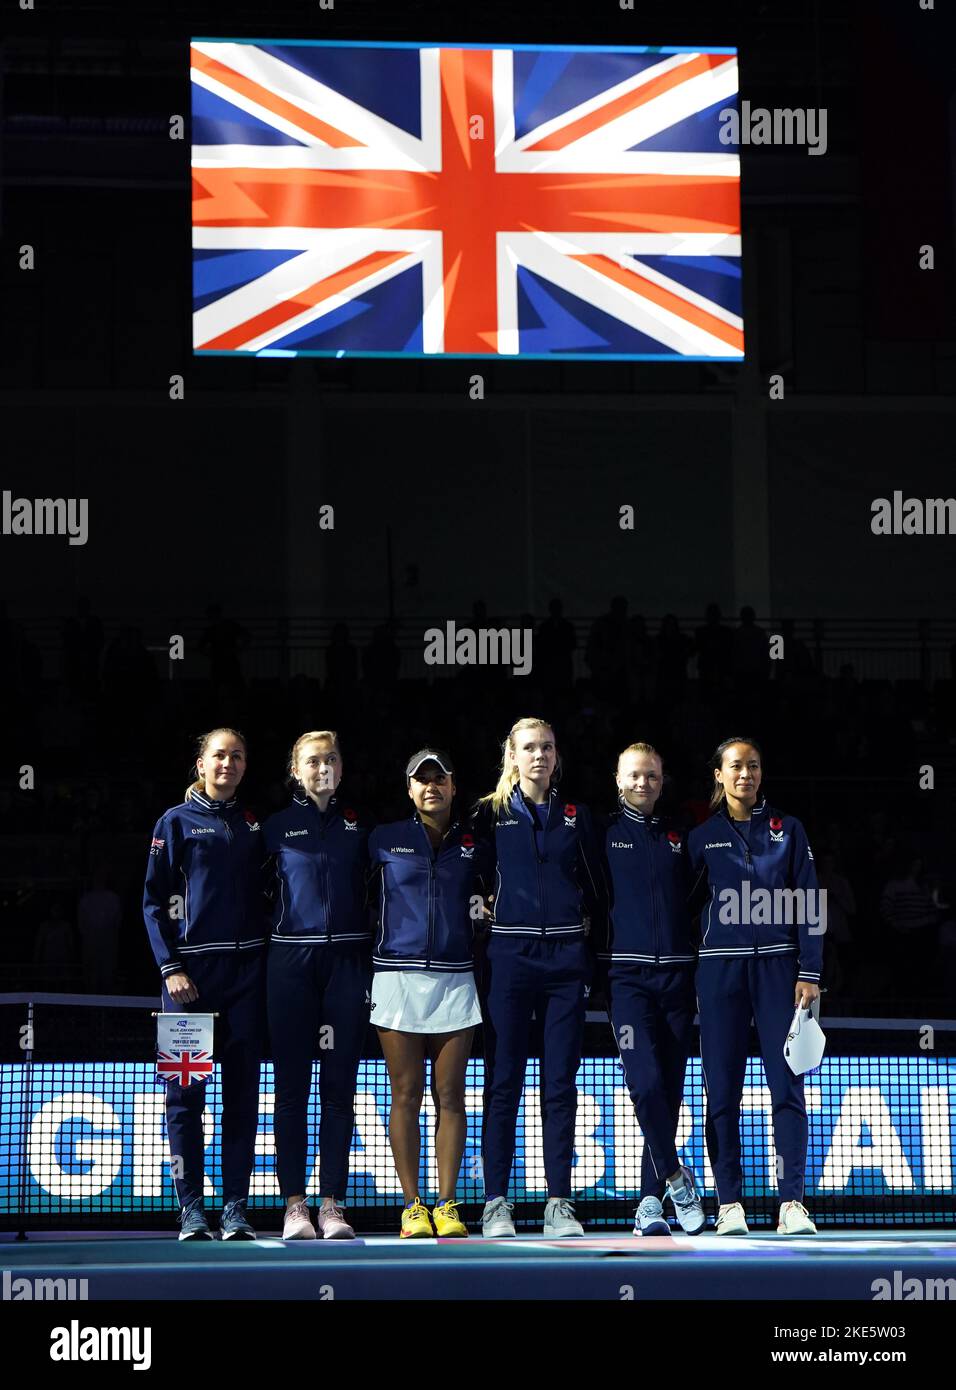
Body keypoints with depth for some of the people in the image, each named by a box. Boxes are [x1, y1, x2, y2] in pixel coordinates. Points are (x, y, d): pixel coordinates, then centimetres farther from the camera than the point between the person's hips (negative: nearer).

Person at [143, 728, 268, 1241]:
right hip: (192, 967, -3)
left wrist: (267, 961, 5)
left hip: (246, 968, 3)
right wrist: (170, 967, -10)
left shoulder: (252, 826, 14)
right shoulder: (176, 822, 4)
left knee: (242, 1090, 1)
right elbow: (154, 900, 0)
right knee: (186, 1092, -4)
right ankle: (192, 1209, -1)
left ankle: (235, 1208, 3)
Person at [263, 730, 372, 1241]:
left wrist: (374, 962, 4)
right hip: (291, 959, -1)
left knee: (340, 1084, 0)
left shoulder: (358, 826, 12)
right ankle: (294, 1205, 0)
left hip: (347, 959, 2)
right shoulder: (277, 827, 7)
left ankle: (333, 1204, 2)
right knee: (292, 1083, -2)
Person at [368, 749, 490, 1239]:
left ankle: (447, 1204, 4)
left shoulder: (473, 844, 11)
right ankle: (412, 1205, 2)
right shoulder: (384, 840, 7)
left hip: (455, 979, 1)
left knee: (450, 1096, 0)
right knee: (406, 1095, -1)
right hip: (398, 976, -1)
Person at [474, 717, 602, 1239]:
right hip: (510, 956, -2)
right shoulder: (491, 813, 6)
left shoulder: (576, 816, 12)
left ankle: (559, 1204, 3)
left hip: (565, 958, 2)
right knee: (503, 1083, -2)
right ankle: (496, 1203, 1)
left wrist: (579, 922, 6)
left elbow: (594, 887, 17)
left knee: (560, 1084, 1)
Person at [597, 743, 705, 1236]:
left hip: (676, 973, 3)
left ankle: (650, 1201, 7)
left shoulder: (678, 837, 14)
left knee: (670, 1089, 2)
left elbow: (696, 903, 17)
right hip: (626, 973, -3)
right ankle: (675, 1176, -1)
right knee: (645, 1082, -18)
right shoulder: (603, 834, 6)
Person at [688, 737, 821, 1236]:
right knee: (723, 1089, 0)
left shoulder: (787, 829, 9)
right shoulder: (702, 836, 9)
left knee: (787, 1084, -7)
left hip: (777, 965, 0)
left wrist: (809, 972, -4)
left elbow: (808, 904, 5)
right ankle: (729, 1203, 2)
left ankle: (792, 1202, -8)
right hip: (720, 966, 1)